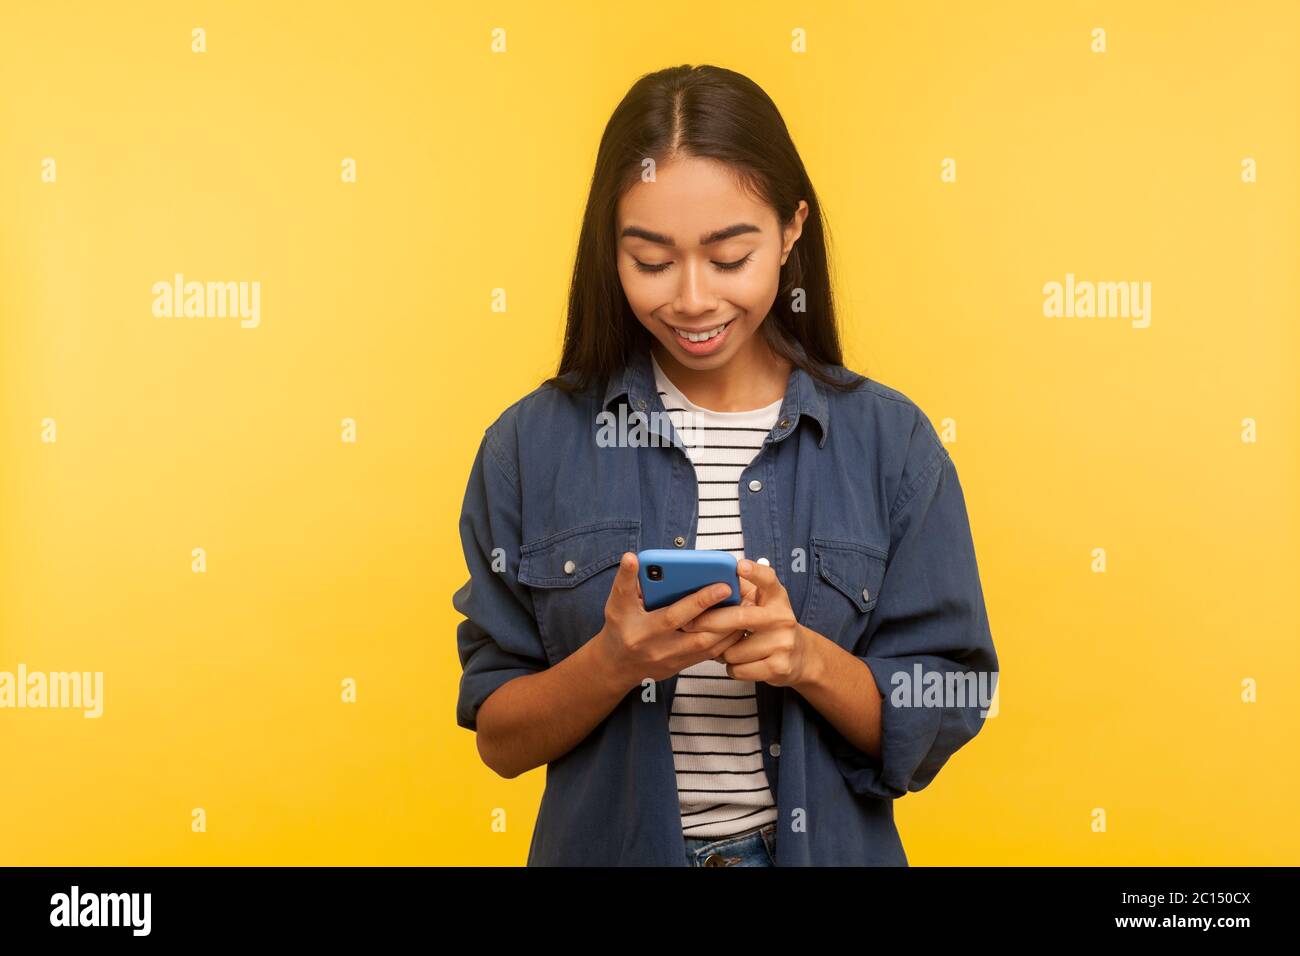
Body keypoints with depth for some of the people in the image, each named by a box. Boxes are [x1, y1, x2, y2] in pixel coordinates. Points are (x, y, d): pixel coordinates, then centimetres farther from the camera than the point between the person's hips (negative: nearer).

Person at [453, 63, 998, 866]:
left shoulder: (892, 443, -9)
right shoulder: (531, 446, -9)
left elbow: (939, 721, -6)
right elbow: (500, 738, -6)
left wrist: (807, 659, -23)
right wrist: (614, 661, -23)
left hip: (827, 846, 0)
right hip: (605, 844, 0)